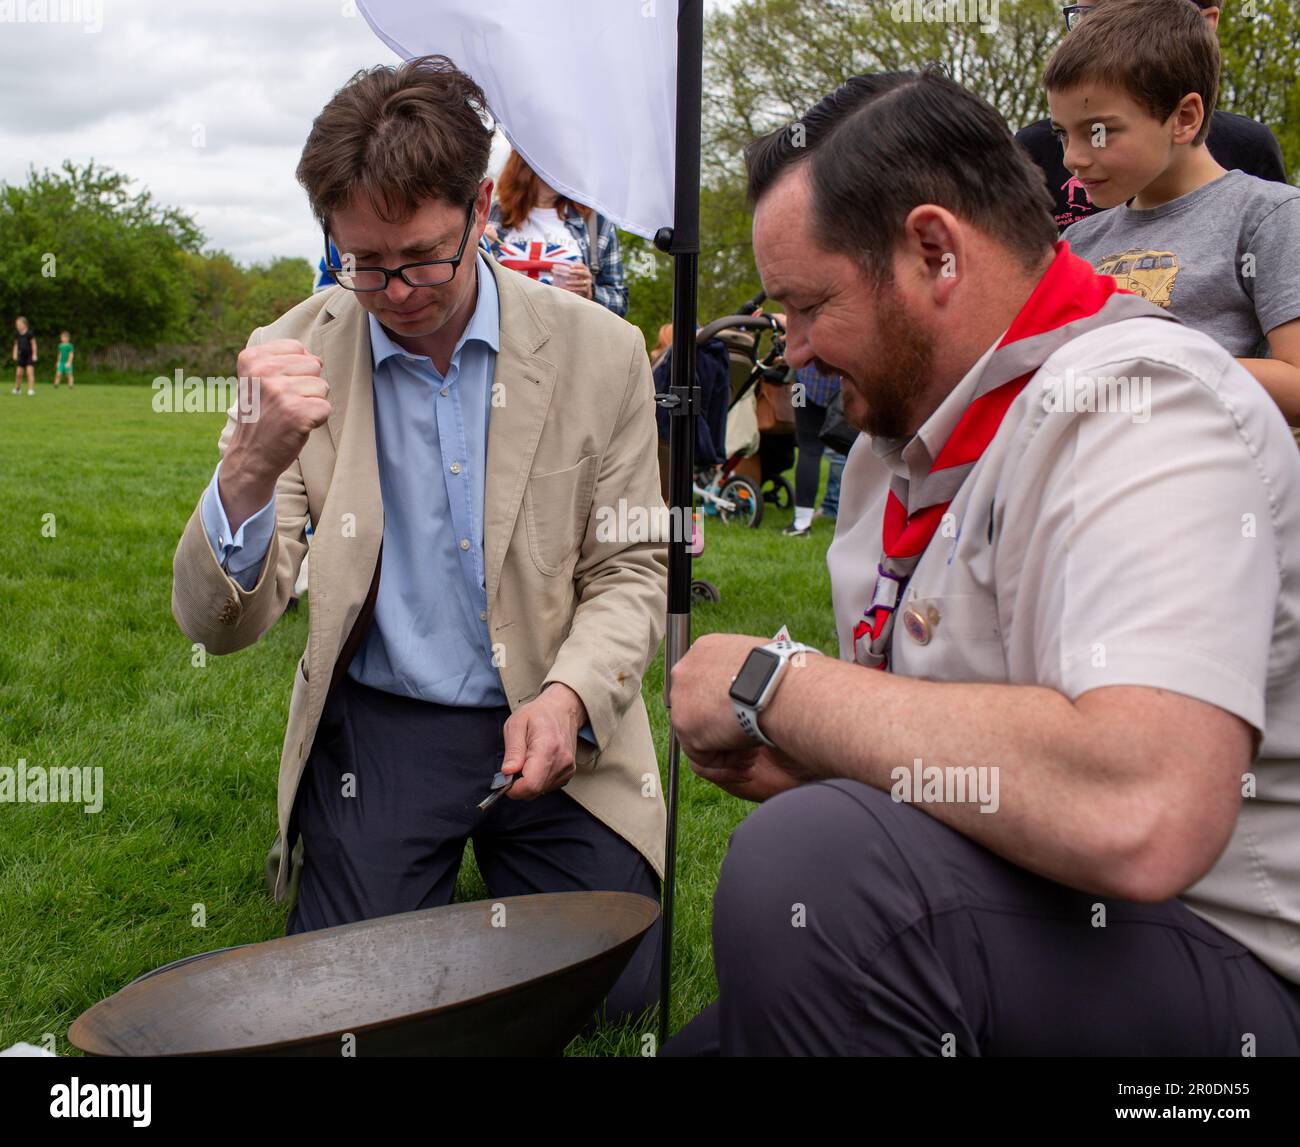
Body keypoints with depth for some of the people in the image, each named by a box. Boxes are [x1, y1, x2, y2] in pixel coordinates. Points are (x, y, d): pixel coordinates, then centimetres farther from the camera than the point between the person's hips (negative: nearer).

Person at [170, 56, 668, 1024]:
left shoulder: (602, 353, -7)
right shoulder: (297, 356, -7)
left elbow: (632, 571, 1)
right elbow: (219, 625, -12)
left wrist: (568, 697, -20)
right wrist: (255, 463, -33)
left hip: (549, 718, 1)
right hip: (377, 718, 0)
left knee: (616, 983, -8)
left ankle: (498, 839, 21)